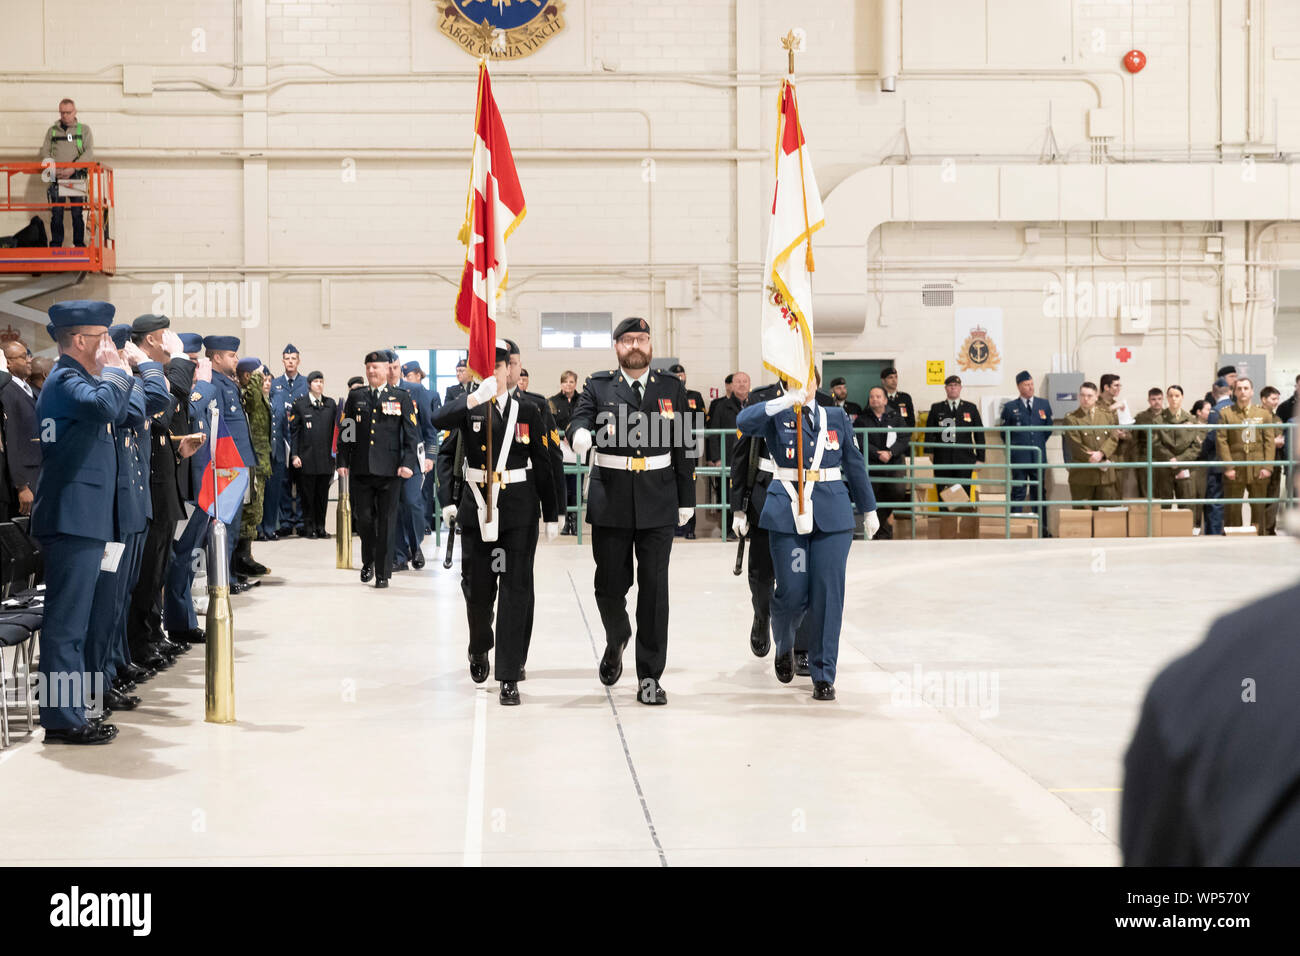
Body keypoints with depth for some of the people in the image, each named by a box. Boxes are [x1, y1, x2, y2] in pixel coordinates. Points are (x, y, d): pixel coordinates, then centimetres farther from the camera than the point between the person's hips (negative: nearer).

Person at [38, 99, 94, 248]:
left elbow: (89, 152, -3)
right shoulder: (52, 131, 15)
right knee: (56, 212, -2)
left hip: (76, 176, -2)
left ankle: (79, 244, 2)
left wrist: (72, 169, -16)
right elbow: (44, 152, 10)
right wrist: (53, 168, -10)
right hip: (57, 177, 2)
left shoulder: (84, 129, 9)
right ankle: (55, 245, 2)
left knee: (77, 212, -3)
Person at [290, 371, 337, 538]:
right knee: (308, 494, 1)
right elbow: (294, 431, 1)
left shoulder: (330, 404, 10)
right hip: (307, 458, -3)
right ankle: (310, 527, 9)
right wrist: (294, 455, -6)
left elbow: (336, 429, 12)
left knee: (323, 493, 7)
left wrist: (335, 453, 7)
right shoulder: (300, 404, 2)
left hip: (326, 458, 3)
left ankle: (320, 526, 15)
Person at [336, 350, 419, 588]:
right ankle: (368, 561, 25)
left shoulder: (401, 397, 4)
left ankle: (383, 572, 8)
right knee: (363, 517, 1)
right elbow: (344, 432, 12)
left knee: (386, 521, 0)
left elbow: (412, 433, 1)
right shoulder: (355, 397, 11)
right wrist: (343, 462, 3)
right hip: (360, 468, 2)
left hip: (390, 469, -2)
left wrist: (408, 463, -9)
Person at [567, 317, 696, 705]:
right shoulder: (598, 386, 5)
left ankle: (650, 677, 5)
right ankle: (616, 641, 37)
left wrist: (686, 500, 6)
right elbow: (579, 419, -11)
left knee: (654, 588, -1)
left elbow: (683, 447, 9)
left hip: (658, 504, 1)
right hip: (611, 503, -1)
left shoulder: (672, 388, 9)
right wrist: (580, 432, -36)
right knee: (610, 585, 4)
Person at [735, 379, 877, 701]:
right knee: (792, 592, -3)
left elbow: (855, 464, 18)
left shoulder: (836, 417, 12)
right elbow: (744, 422, -16)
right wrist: (785, 402, -27)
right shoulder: (777, 417, 4)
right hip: (787, 513, -2)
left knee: (828, 593, -2)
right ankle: (783, 645, 31)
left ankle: (823, 677, 6)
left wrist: (869, 510, 21)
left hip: (832, 514, 2)